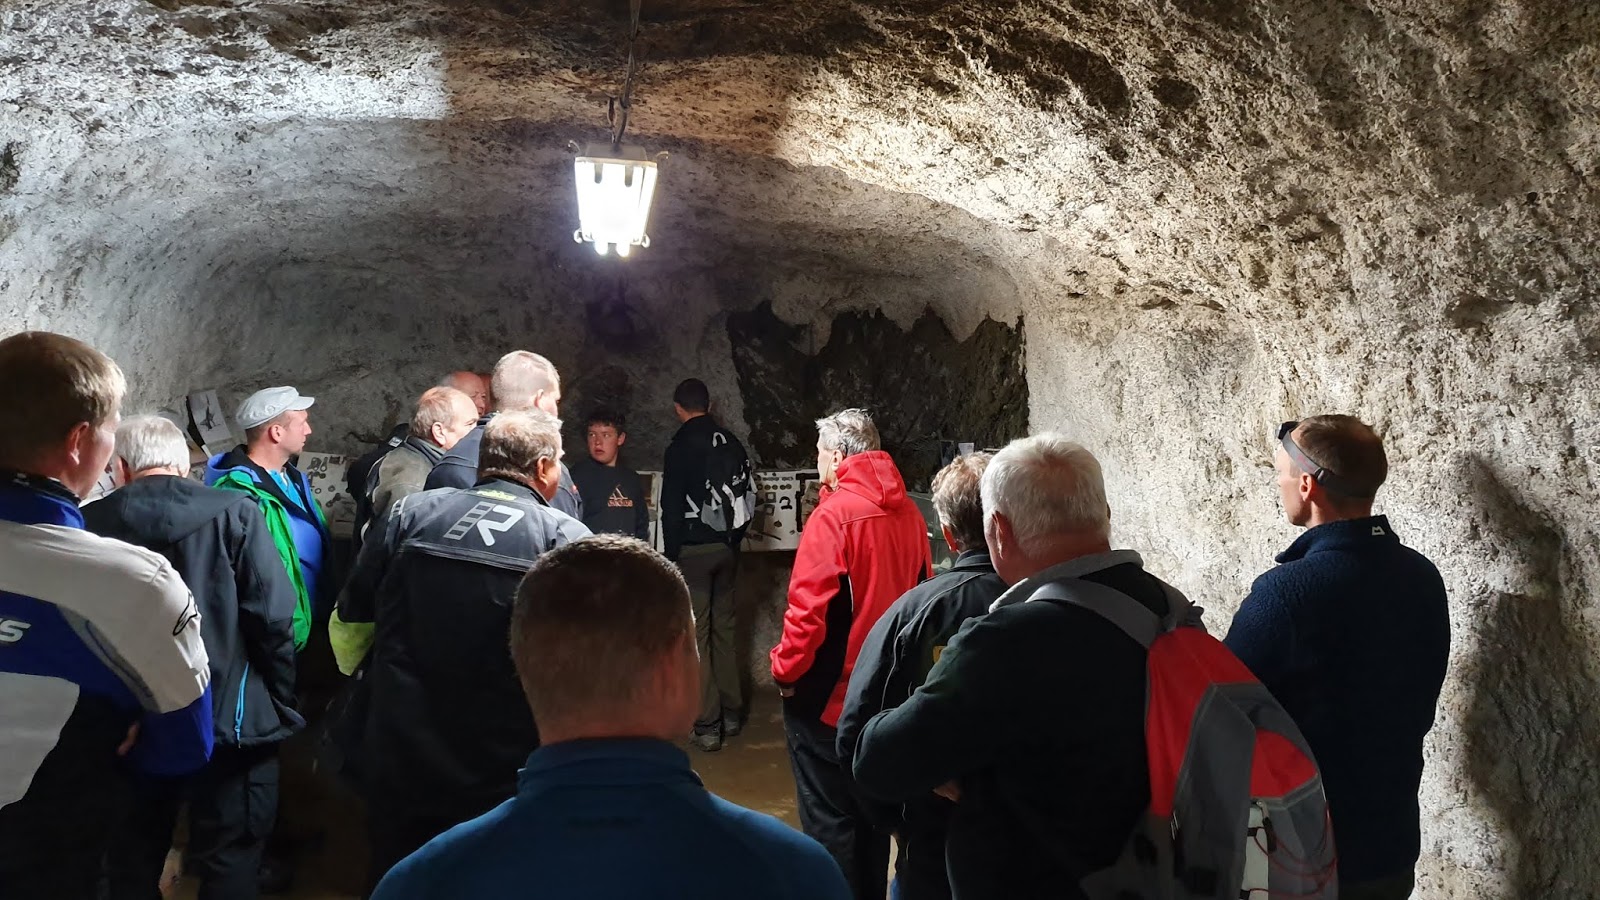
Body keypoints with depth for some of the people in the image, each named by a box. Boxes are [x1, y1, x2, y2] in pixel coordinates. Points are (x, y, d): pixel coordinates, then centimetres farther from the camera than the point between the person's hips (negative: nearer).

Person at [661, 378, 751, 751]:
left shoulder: (680, 447, -11)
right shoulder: (732, 443, 6)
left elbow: (672, 508, -12)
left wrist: (671, 557, -5)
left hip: (693, 550, -6)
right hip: (727, 546, 6)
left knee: (696, 634, -1)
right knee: (724, 629, 14)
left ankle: (707, 726, 0)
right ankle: (732, 714, 21)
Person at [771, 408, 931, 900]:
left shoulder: (834, 514, -19)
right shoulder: (909, 513, 1)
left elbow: (808, 608, -21)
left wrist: (785, 670, -7)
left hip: (829, 696, -7)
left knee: (829, 821, 6)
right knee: (873, 808, 20)